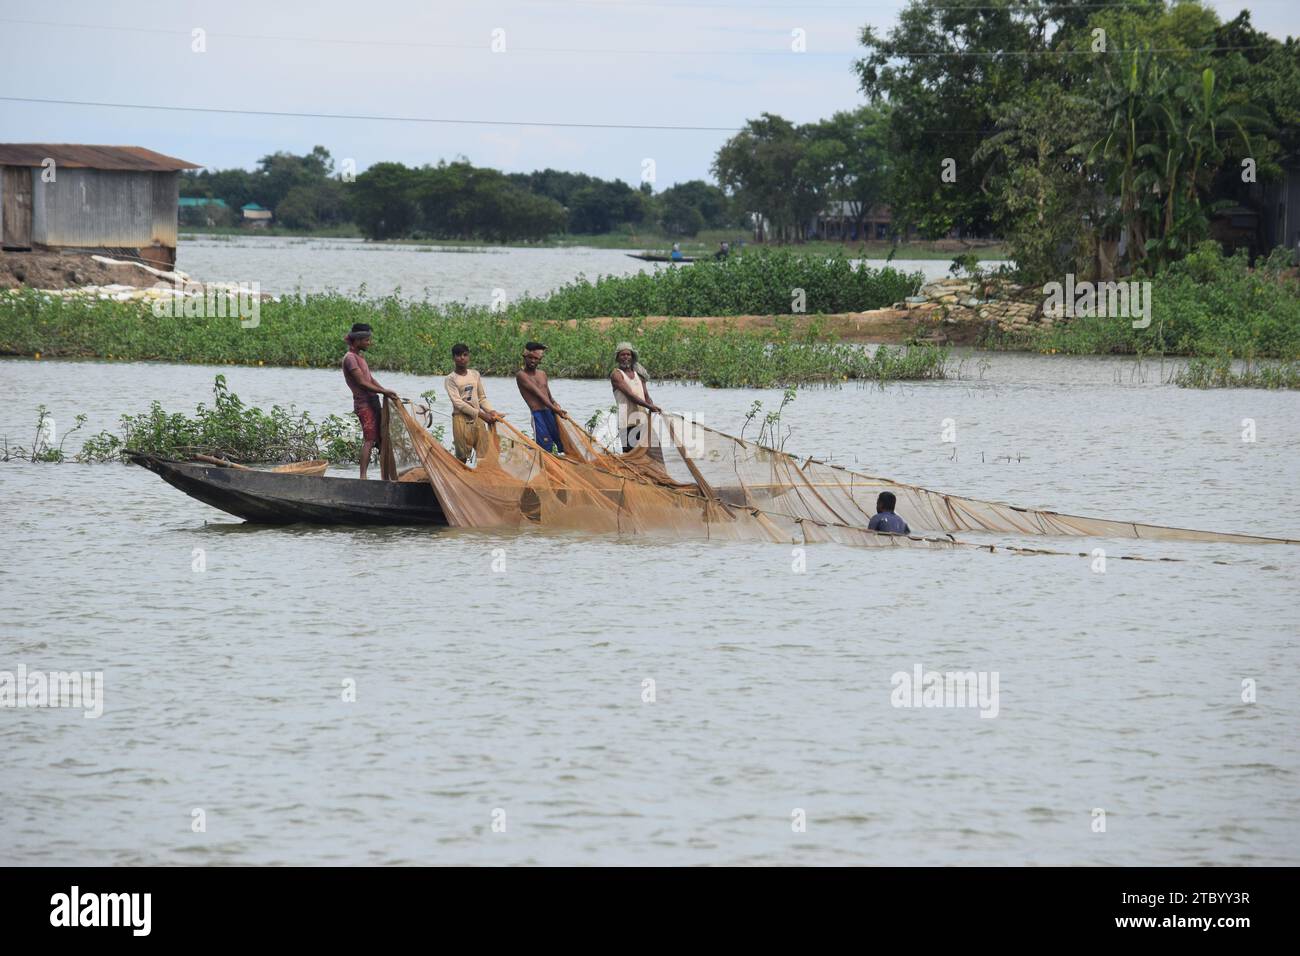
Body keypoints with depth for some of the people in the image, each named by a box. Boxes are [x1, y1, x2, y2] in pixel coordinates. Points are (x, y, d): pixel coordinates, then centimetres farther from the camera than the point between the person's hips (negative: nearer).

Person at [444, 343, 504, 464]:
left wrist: (491, 412, -3)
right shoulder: (451, 379, -4)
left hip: (477, 419, 5)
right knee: (462, 457, -4)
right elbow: (458, 403, -12)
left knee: (485, 454, -1)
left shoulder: (475, 374, 12)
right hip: (461, 419, -5)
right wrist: (481, 414, -16)